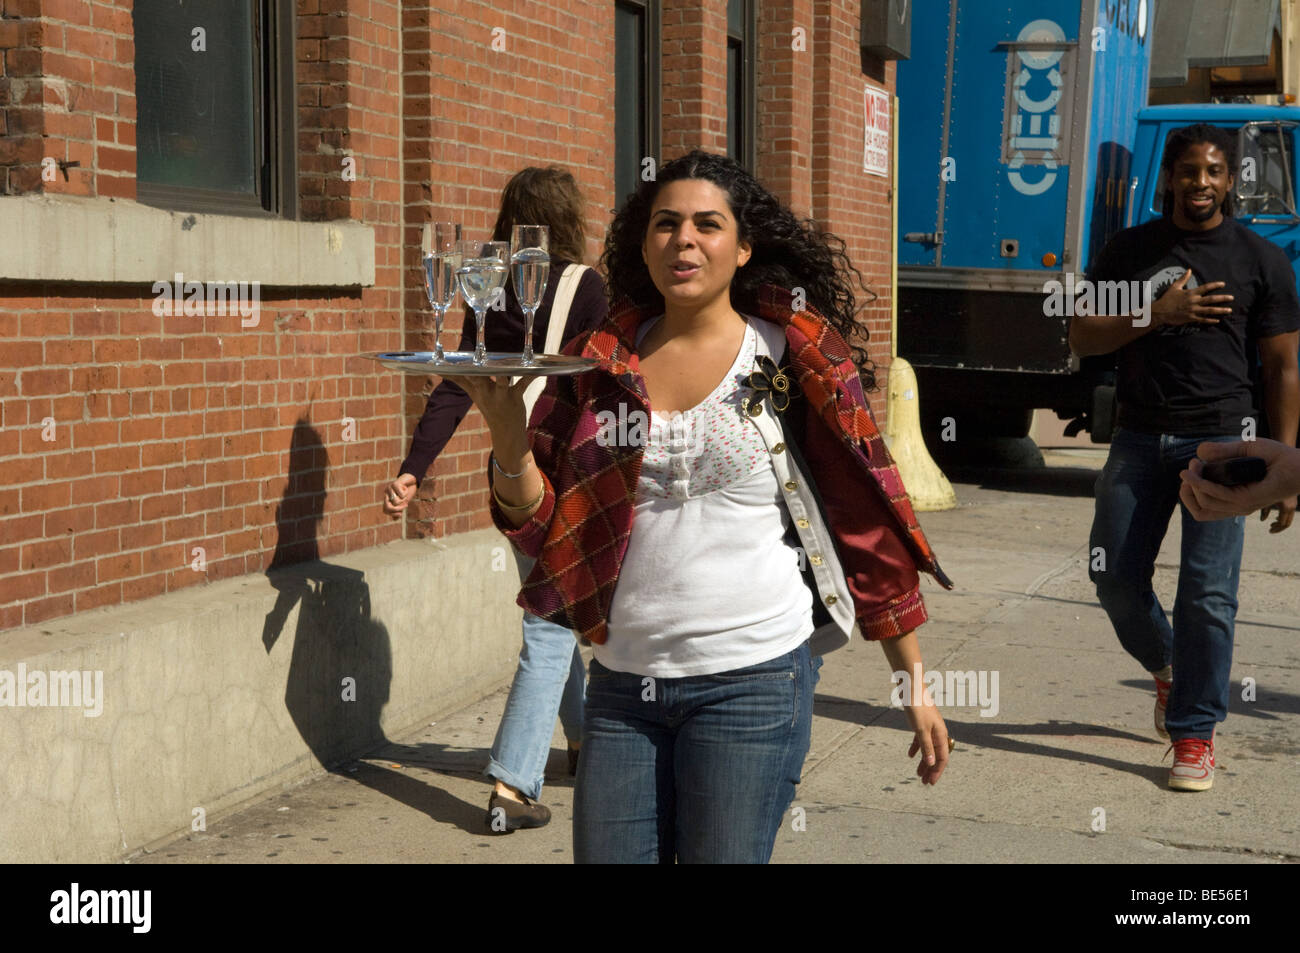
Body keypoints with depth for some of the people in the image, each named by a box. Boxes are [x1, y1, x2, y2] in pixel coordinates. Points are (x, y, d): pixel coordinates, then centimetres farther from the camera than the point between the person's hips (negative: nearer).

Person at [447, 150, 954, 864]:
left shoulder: (795, 358, -2)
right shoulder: (600, 362, 6)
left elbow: (868, 523, 0)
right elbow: (544, 529, 5)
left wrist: (915, 684, 0)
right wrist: (506, 426, -13)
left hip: (752, 679, -3)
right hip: (623, 681, 3)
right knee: (606, 856, 8)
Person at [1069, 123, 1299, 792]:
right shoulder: (1131, 250, 10)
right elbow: (1083, 339, 6)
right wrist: (1156, 315, -10)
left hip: (1221, 439, -3)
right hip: (1141, 437, 3)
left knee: (1207, 590, -8)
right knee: (1115, 576, 4)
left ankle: (1195, 734, 3)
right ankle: (1167, 667, 34)